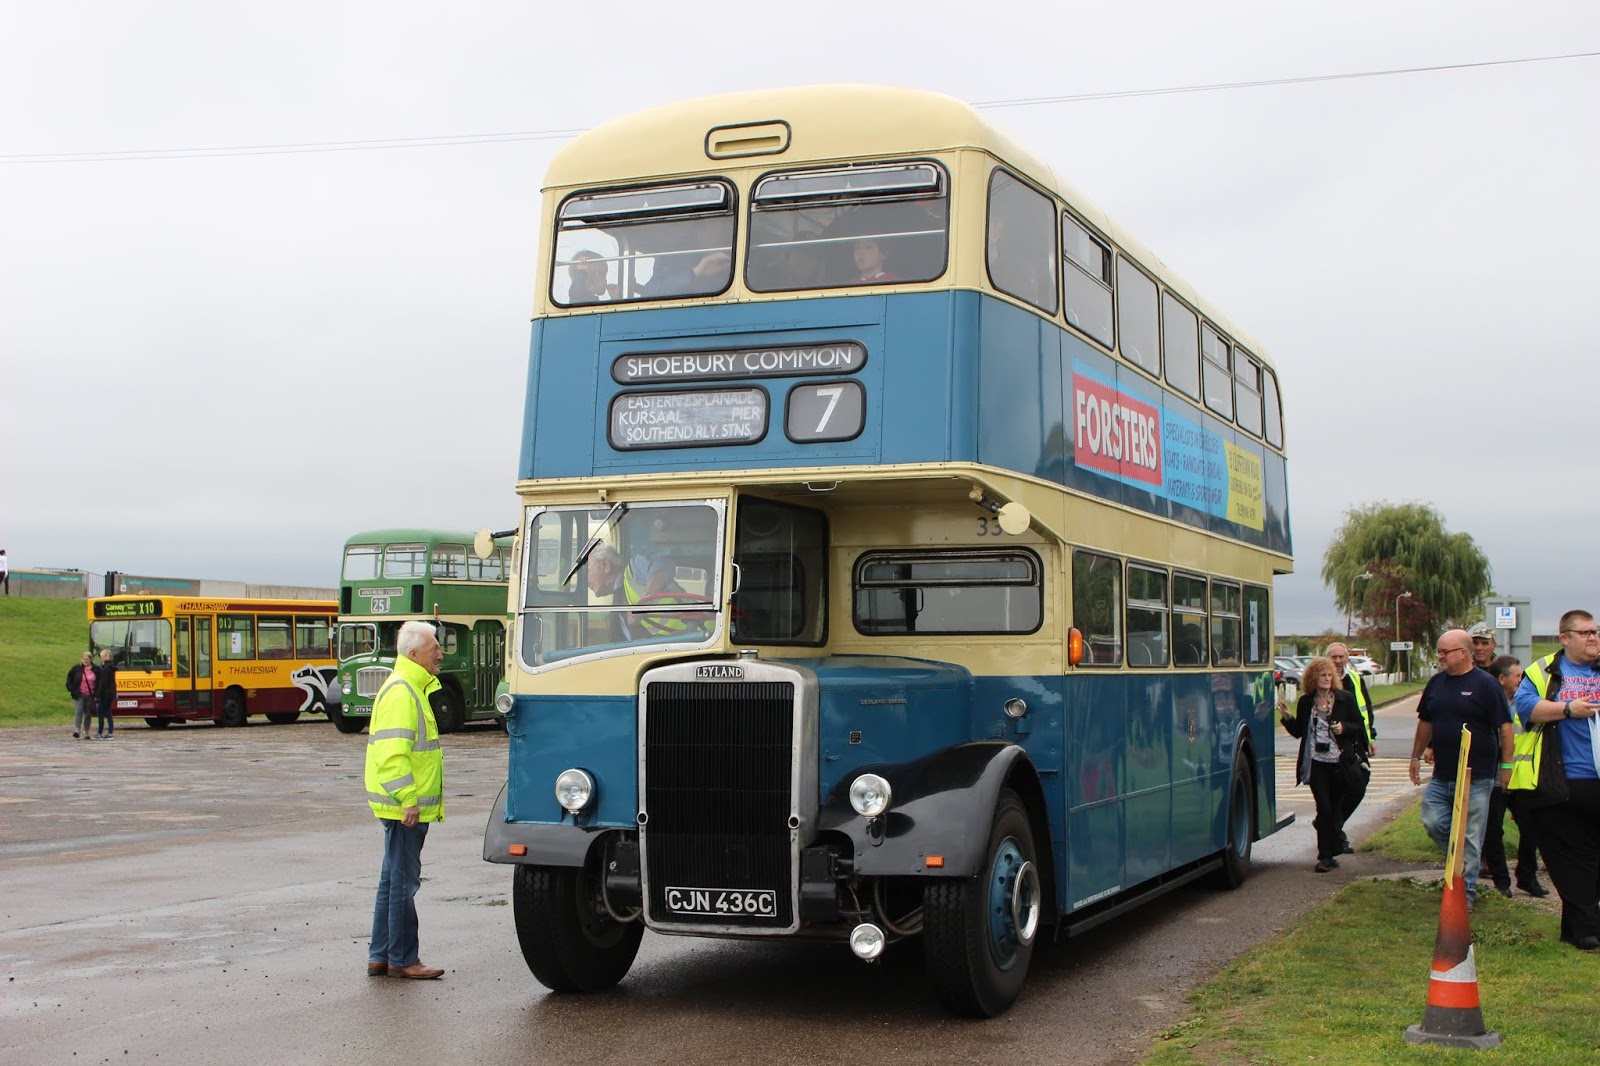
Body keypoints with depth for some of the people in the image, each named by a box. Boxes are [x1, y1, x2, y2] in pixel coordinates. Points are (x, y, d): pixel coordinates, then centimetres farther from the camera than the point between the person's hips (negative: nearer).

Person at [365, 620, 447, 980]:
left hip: (407, 805, 11)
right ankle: (402, 959, 2)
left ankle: (380, 957, 21)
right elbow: (393, 752, -24)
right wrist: (408, 798, -26)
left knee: (394, 880, 14)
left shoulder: (414, 688, 18)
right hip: (405, 805, -11)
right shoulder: (401, 692, -16)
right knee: (404, 882, -4)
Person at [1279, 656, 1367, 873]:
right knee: (1324, 807, -7)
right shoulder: (1305, 702, 5)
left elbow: (1359, 726, 4)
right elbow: (1298, 731, 10)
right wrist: (1286, 718, -6)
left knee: (1337, 807, 8)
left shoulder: (1345, 699, 2)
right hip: (1316, 763, 0)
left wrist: (1344, 728, -15)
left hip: (1340, 762, 0)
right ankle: (1326, 856, -1)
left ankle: (1329, 854, 22)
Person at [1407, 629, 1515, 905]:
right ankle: (1462, 862, 22)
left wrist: (1506, 764, -10)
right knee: (1433, 822, -2)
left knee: (1470, 836, 0)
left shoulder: (1486, 685, -8)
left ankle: (1465, 892, 9)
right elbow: (1425, 723, 20)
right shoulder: (1436, 683, 9)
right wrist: (1416, 756, 20)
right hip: (1441, 776, 6)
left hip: (1477, 777, -6)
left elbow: (1505, 727, -8)